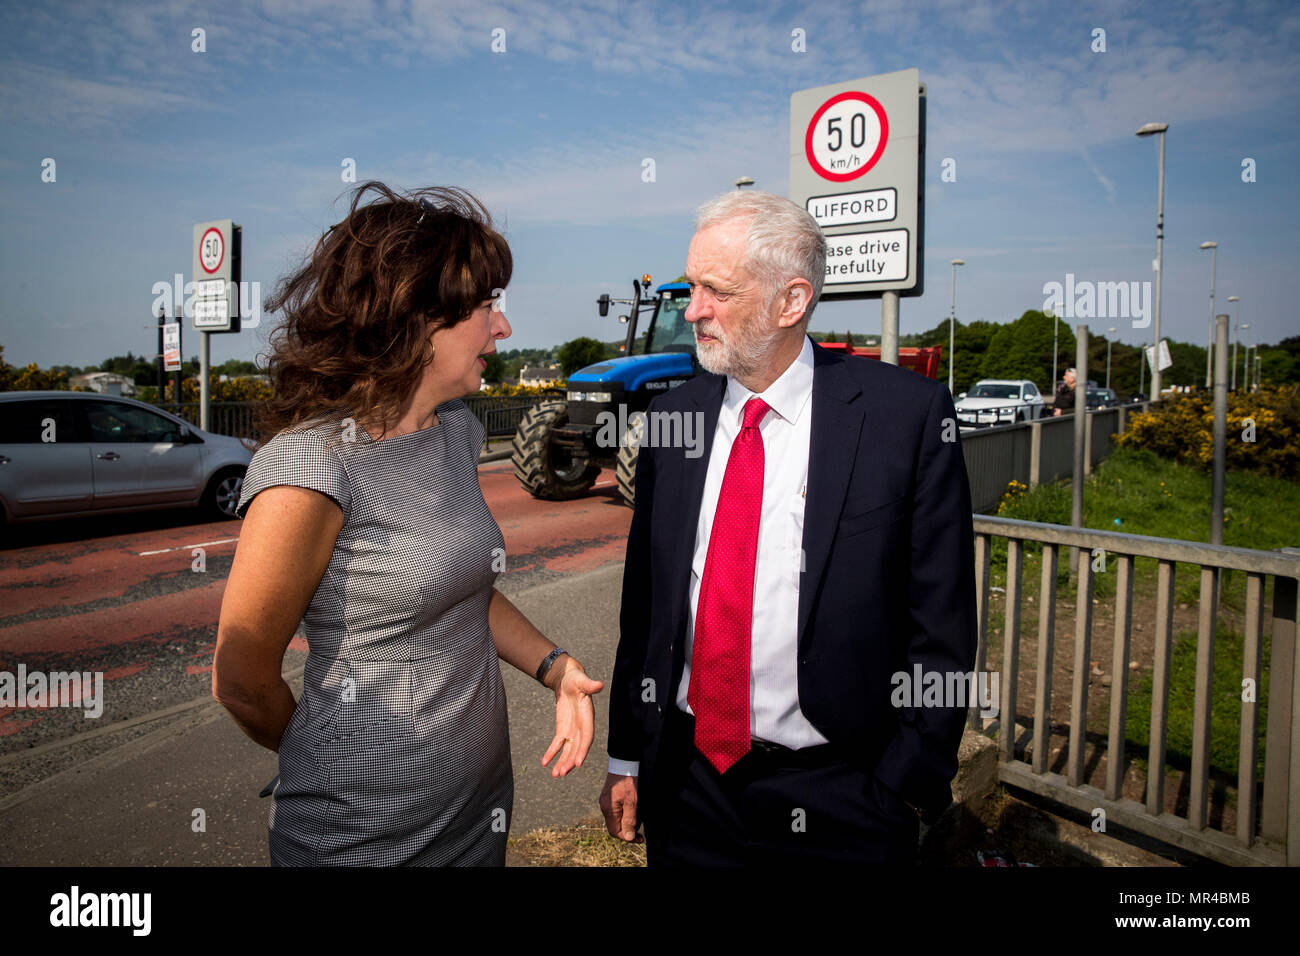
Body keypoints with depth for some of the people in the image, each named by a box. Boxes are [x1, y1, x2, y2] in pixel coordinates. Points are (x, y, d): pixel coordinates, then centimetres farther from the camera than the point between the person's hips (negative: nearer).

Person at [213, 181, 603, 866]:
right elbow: (242, 681, -14)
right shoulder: (313, 465, -24)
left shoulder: (457, 430, -1)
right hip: (366, 835, -7)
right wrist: (330, 759, 3)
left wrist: (555, 669, -3)